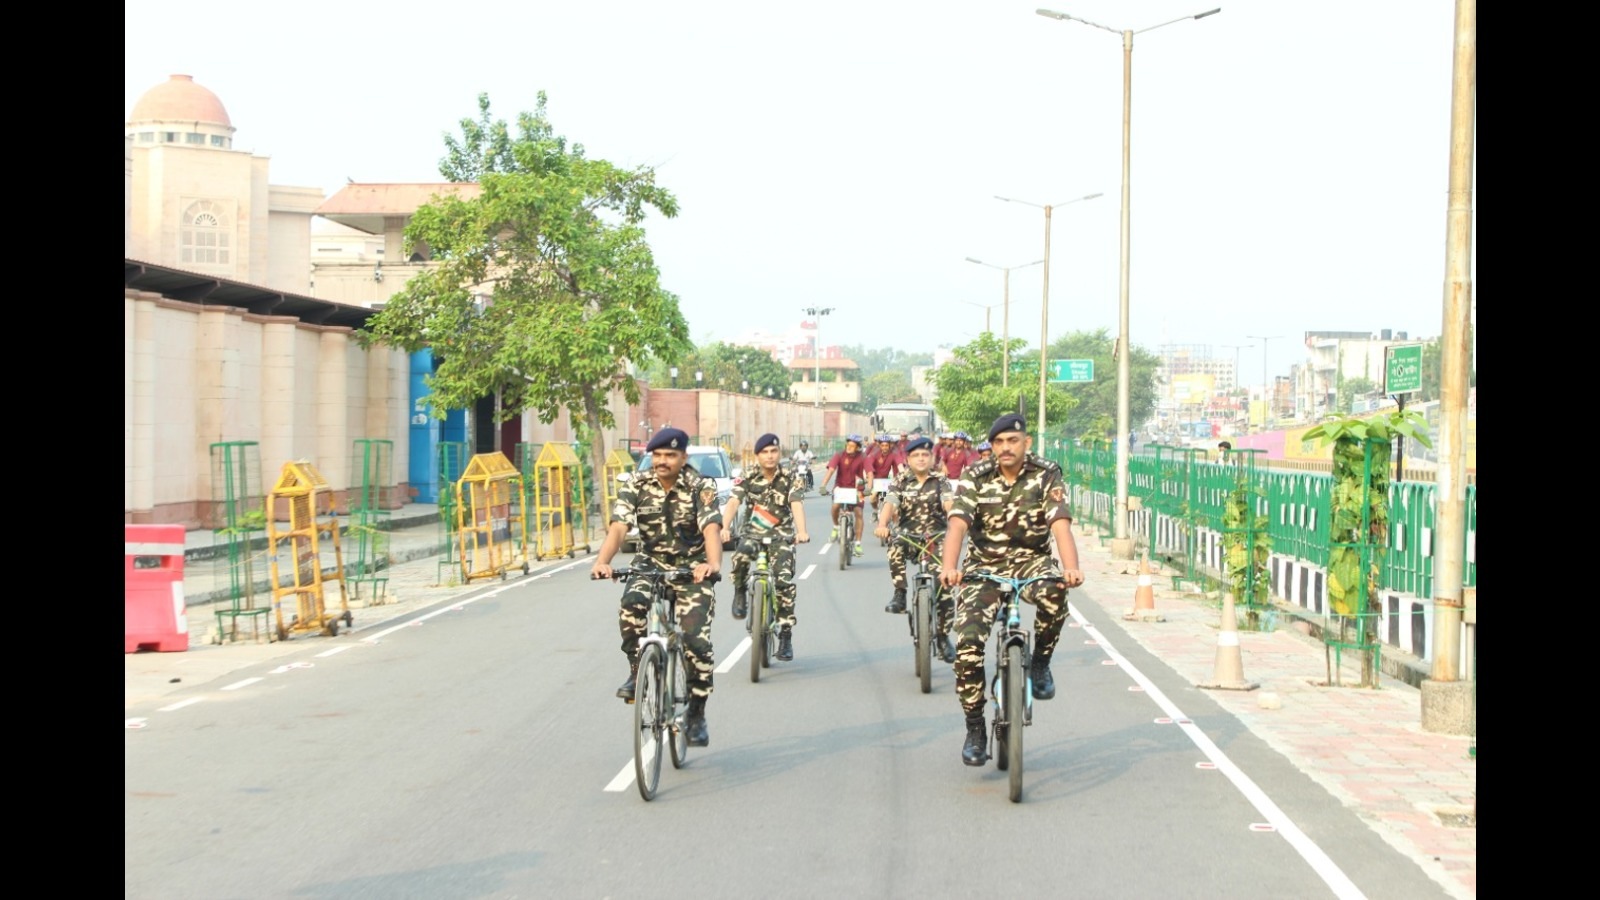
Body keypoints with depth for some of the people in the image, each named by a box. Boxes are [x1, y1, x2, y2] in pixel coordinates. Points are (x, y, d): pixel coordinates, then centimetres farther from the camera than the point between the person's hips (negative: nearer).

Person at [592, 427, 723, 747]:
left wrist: (713, 563, -50)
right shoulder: (635, 486, -8)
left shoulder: (701, 487, -14)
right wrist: (602, 561, -40)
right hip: (650, 564, 2)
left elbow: (711, 528, -29)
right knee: (631, 605, -31)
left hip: (692, 569, -2)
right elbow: (618, 527, -20)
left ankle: (697, 715, 6)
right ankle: (637, 672, -9)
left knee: (697, 642, -13)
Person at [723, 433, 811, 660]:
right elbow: (732, 503, -17)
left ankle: (785, 636, -6)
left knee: (784, 581, -16)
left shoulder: (790, 480, -4)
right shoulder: (747, 480, -3)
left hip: (781, 535, 0)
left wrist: (801, 532, -38)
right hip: (753, 533, 0)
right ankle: (740, 594, -2)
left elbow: (797, 506, -19)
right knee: (740, 557, -33)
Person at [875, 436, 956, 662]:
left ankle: (943, 637, 10)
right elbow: (890, 504, -13)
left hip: (936, 537, 0)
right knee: (896, 549, -37)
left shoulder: (940, 482, 2)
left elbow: (949, 504, -15)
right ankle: (900, 594, -19)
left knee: (946, 590, -8)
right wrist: (882, 525, -34)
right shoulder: (901, 483, 3)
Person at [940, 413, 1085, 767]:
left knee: (1054, 593, -37)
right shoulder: (975, 478, -8)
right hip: (985, 566, 1)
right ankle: (975, 730, 0)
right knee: (967, 644, -17)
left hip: (1030, 561, -1)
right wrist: (949, 568, -41)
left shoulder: (1047, 476, -9)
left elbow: (1061, 525, -22)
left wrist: (1071, 567, -42)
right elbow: (957, 525, -21)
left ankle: (1040, 664, -8)